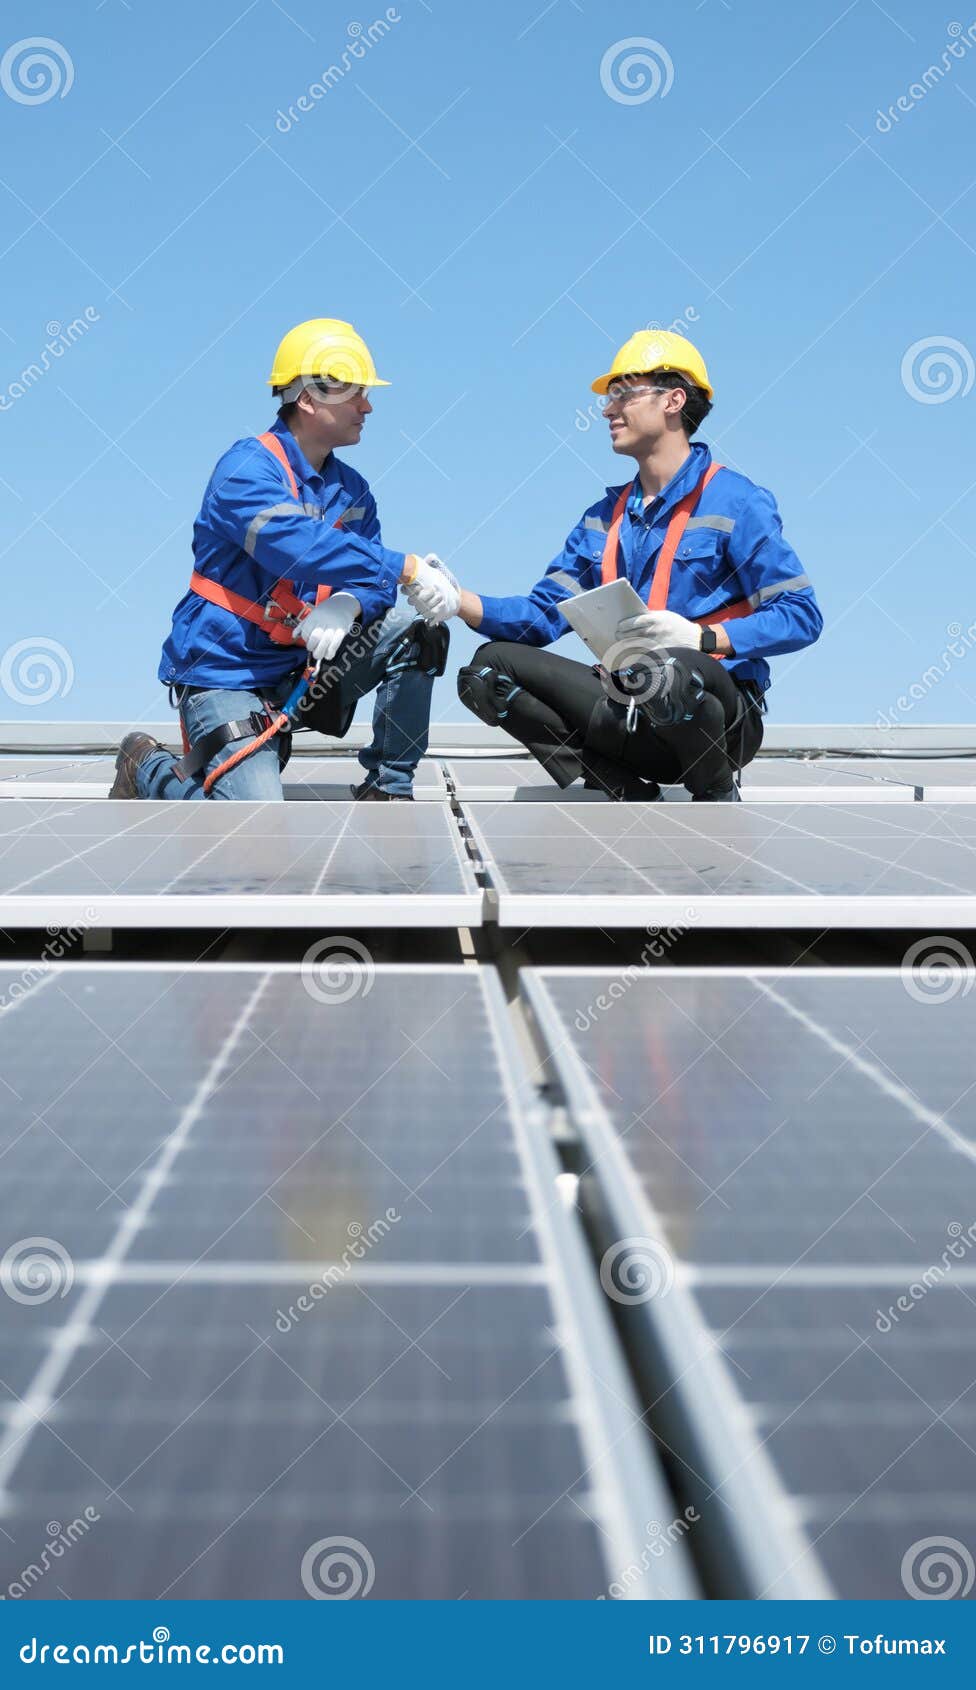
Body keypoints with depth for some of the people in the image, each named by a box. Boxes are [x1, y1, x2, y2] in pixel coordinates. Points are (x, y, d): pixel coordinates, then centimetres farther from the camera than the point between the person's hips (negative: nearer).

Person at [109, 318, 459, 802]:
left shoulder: (352, 490, 8)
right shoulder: (246, 468, -16)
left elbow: (369, 581, 0)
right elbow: (303, 547, -32)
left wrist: (347, 605, -25)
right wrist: (407, 568, -35)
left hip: (303, 670, 7)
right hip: (225, 674, -7)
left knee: (412, 626, -11)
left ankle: (388, 790, 0)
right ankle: (150, 769, 11)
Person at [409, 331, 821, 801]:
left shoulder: (733, 501, -4)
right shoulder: (604, 517, 16)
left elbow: (801, 614, -9)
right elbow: (545, 612, 9)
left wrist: (701, 637, -22)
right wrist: (462, 602, -8)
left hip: (723, 714, -6)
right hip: (627, 712, 6)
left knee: (661, 671, -39)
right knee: (491, 666, -5)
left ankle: (717, 795, -9)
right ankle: (628, 793, -11)